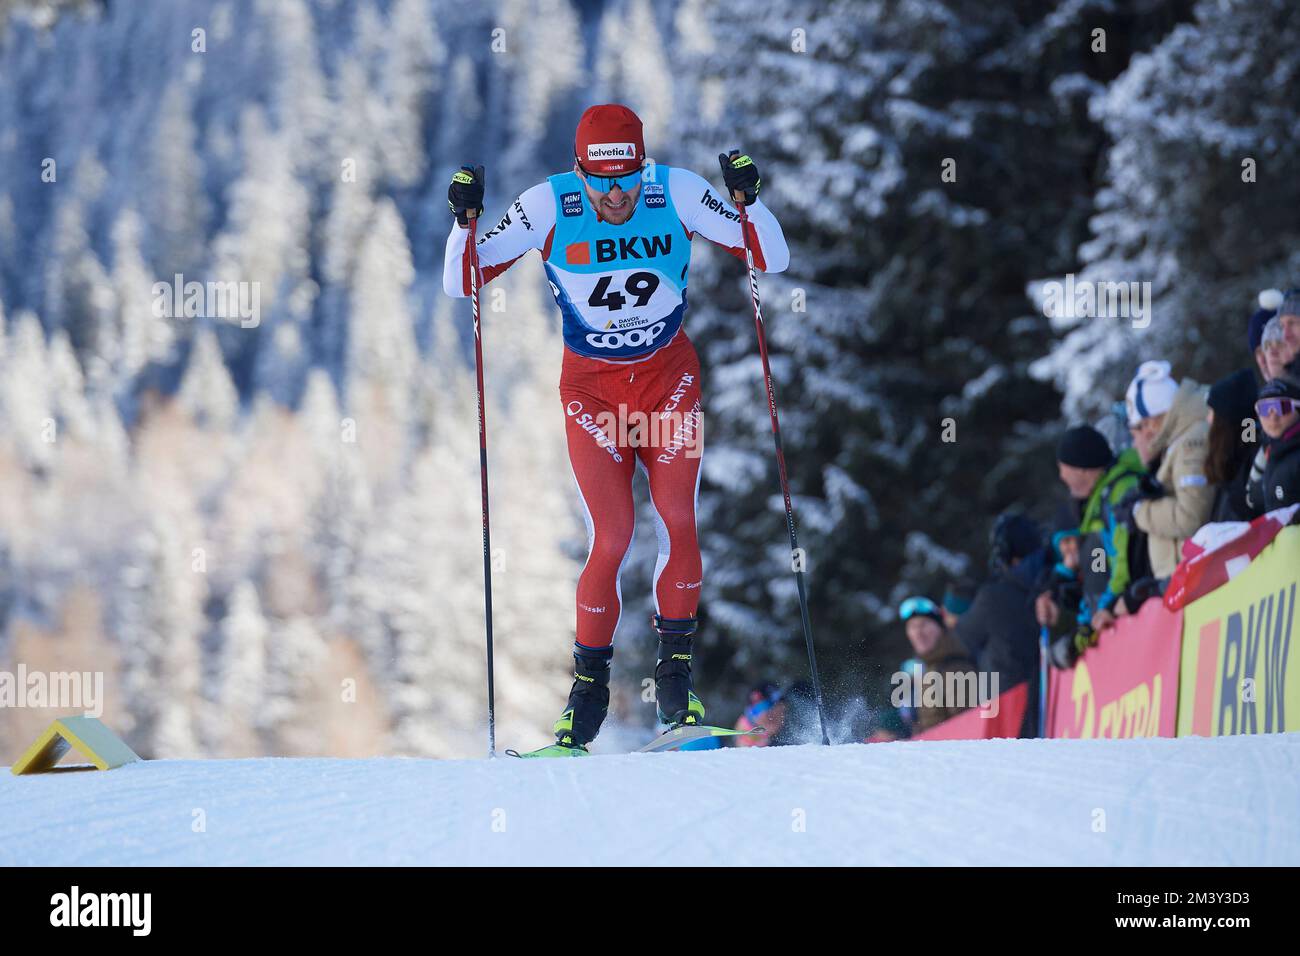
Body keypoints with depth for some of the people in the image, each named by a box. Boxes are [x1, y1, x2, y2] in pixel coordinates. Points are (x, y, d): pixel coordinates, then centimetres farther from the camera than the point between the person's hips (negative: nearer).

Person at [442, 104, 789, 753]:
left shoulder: (677, 194, -14)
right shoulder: (548, 206, -16)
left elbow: (772, 261, -11)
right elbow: (461, 283, -13)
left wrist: (748, 203, -28)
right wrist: (465, 221, -31)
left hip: (669, 377, 1)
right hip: (592, 387, -1)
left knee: (676, 518, -14)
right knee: (611, 538, -11)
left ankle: (675, 675, -2)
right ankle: (588, 688, 4)